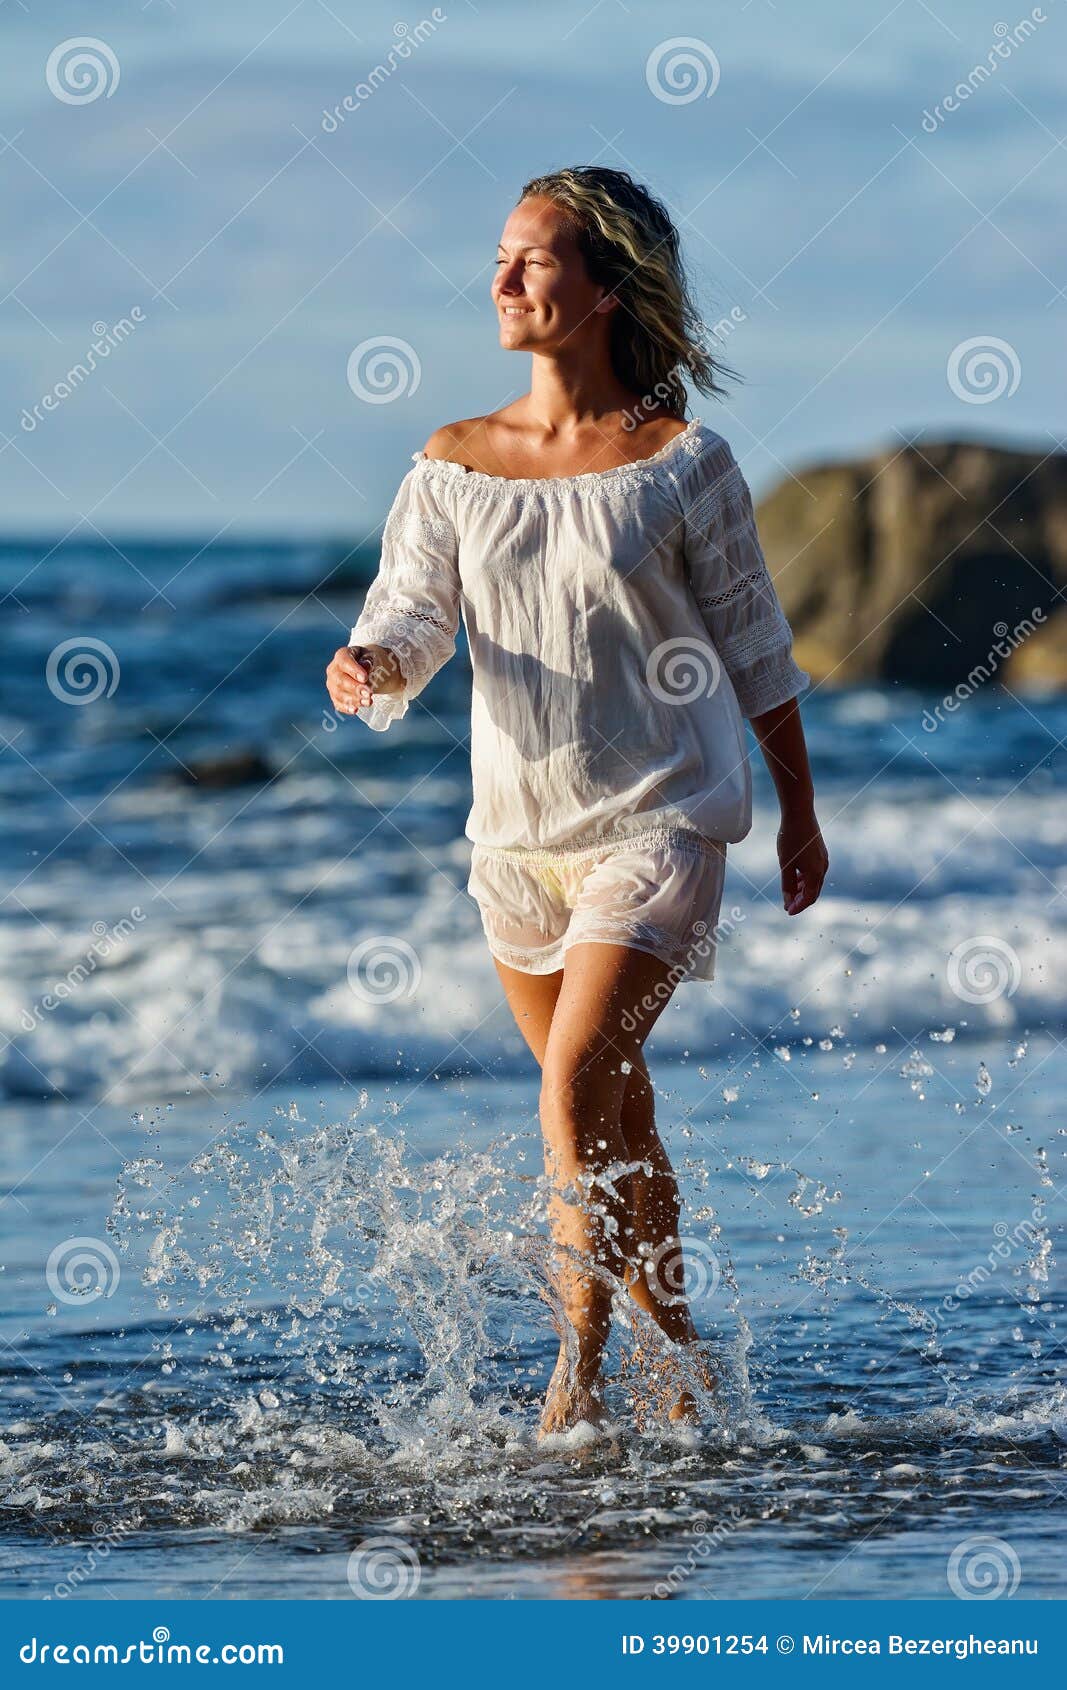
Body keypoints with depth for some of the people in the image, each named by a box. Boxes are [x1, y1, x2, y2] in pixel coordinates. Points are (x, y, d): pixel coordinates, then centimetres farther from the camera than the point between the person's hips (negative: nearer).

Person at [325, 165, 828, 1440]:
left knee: (577, 1089, -17)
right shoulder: (452, 467, 3)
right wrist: (369, 667, -27)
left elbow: (752, 642, 2)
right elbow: (411, 615, -3)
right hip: (519, 823, 4)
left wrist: (800, 809, 8)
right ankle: (679, 1359, 29)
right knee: (614, 1114, 15)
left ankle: (579, 1368, -5)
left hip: (659, 818, -4)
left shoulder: (680, 461, -6)